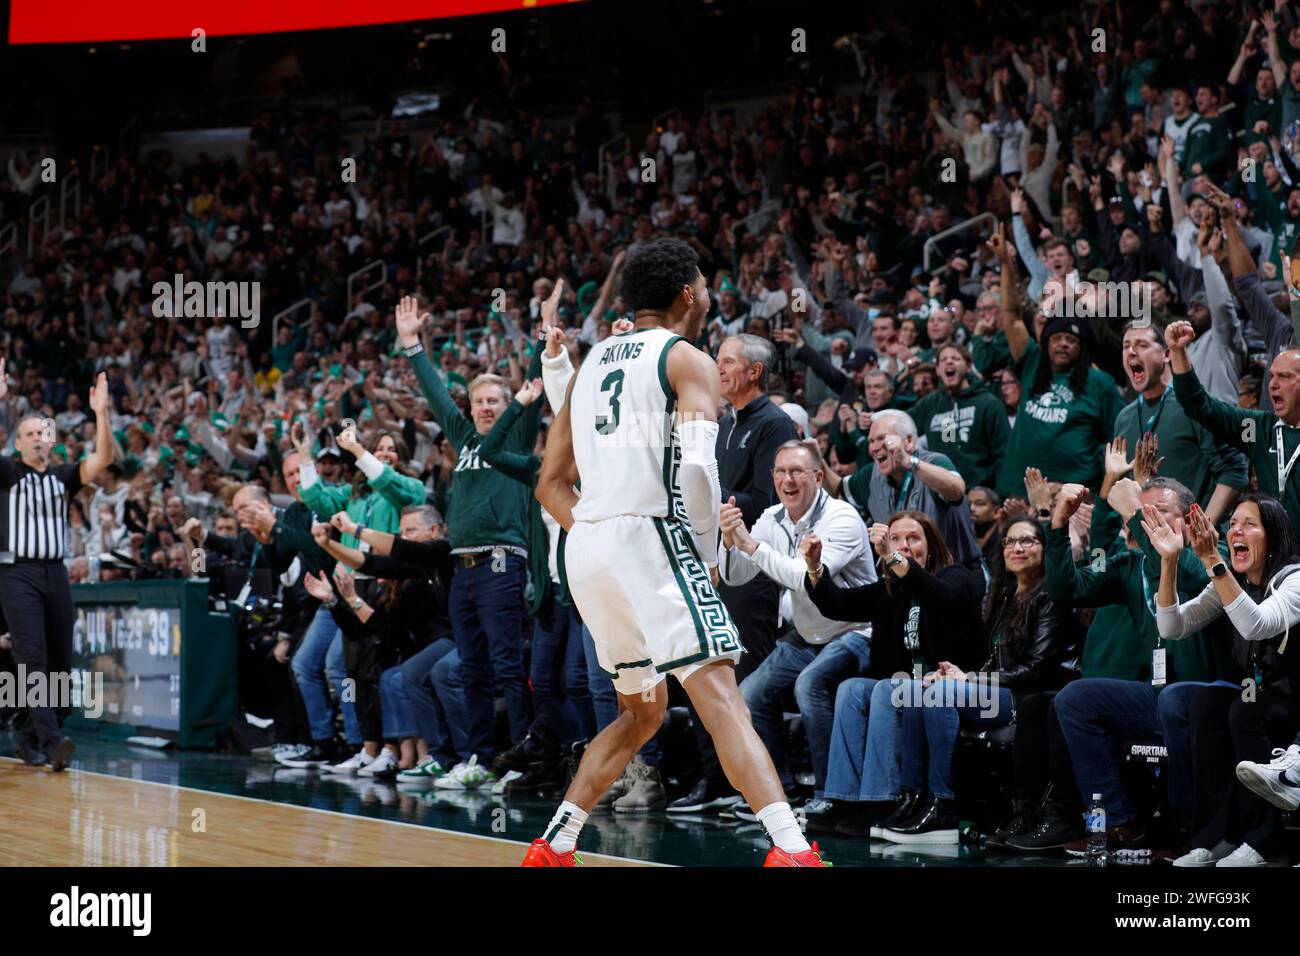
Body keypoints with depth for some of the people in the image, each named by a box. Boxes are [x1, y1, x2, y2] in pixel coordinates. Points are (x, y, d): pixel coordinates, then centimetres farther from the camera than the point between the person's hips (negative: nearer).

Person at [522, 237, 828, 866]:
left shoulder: (591, 364, 21)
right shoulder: (687, 361, 0)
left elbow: (551, 484, 22)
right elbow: (695, 464, -16)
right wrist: (706, 557, -6)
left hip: (586, 549, 7)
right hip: (650, 537, -7)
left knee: (642, 712, 22)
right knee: (720, 698, -15)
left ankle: (552, 848, 21)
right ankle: (792, 850, -29)